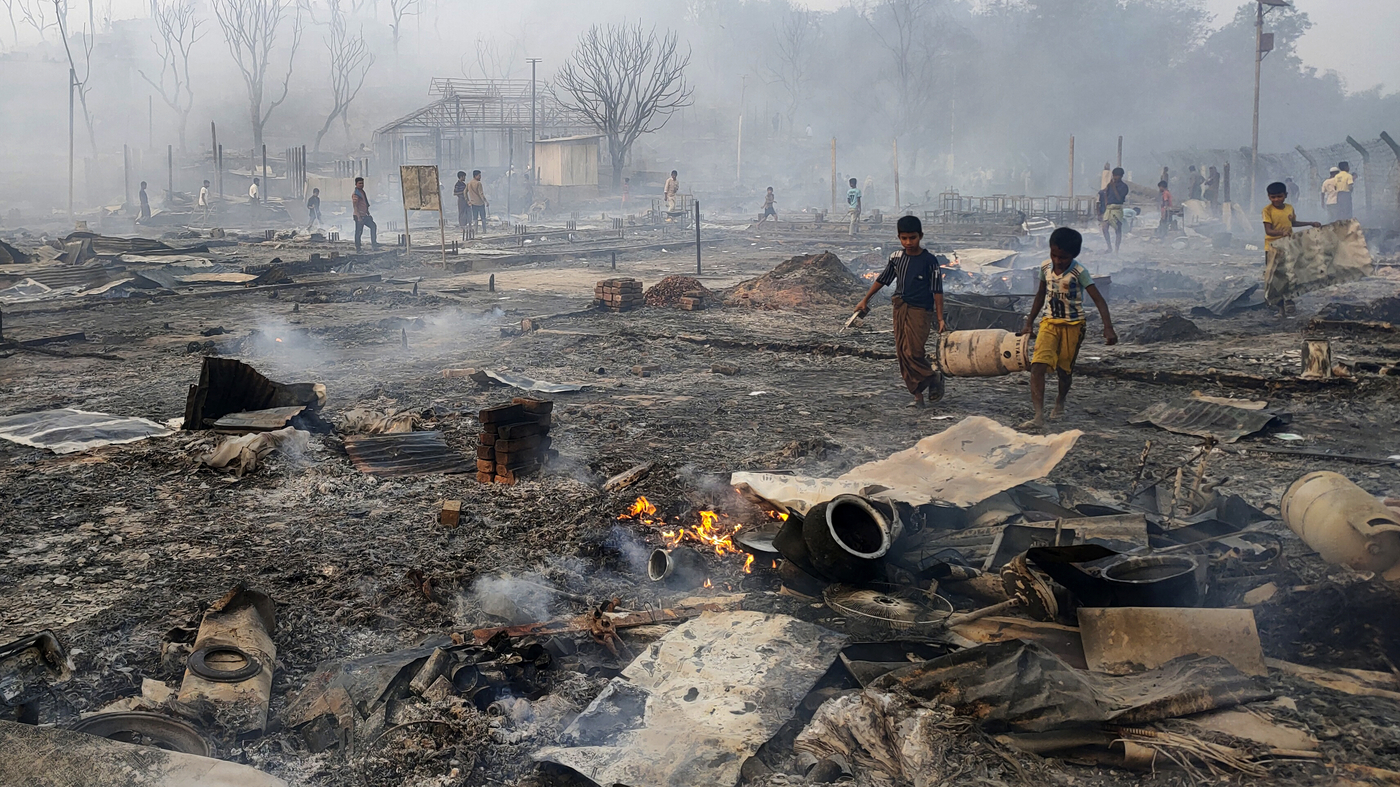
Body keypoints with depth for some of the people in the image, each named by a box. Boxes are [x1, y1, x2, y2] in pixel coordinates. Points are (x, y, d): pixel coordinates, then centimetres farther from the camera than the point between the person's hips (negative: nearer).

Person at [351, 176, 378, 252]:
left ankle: (373, 244, 5)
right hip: (359, 216, -9)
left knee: (373, 226, 4)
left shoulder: (362, 192, 16)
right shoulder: (355, 194, -13)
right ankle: (358, 250, 0)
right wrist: (359, 217, -26)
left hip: (364, 215, 9)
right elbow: (355, 206, -20)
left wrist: (368, 214, 23)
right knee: (358, 232, -4)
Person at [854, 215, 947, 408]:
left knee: (913, 352, -16)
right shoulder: (896, 257, 6)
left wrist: (940, 319, -8)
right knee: (902, 353, 3)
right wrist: (865, 300, 24)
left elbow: (937, 290, -6)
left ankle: (933, 376, 12)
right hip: (900, 308, 5)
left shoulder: (929, 260, -7)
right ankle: (918, 396, 9)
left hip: (920, 310, -5)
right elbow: (882, 279, 19)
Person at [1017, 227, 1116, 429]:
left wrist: (1108, 328, -31)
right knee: (1037, 366, -16)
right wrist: (1029, 323, 15)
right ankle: (1038, 416, -20)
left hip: (1073, 325, -3)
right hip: (1050, 322, 3)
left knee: (1064, 369, 9)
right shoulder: (1045, 267, -3)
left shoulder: (1079, 272, -17)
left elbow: (1098, 299, -20)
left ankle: (1060, 401, 42)